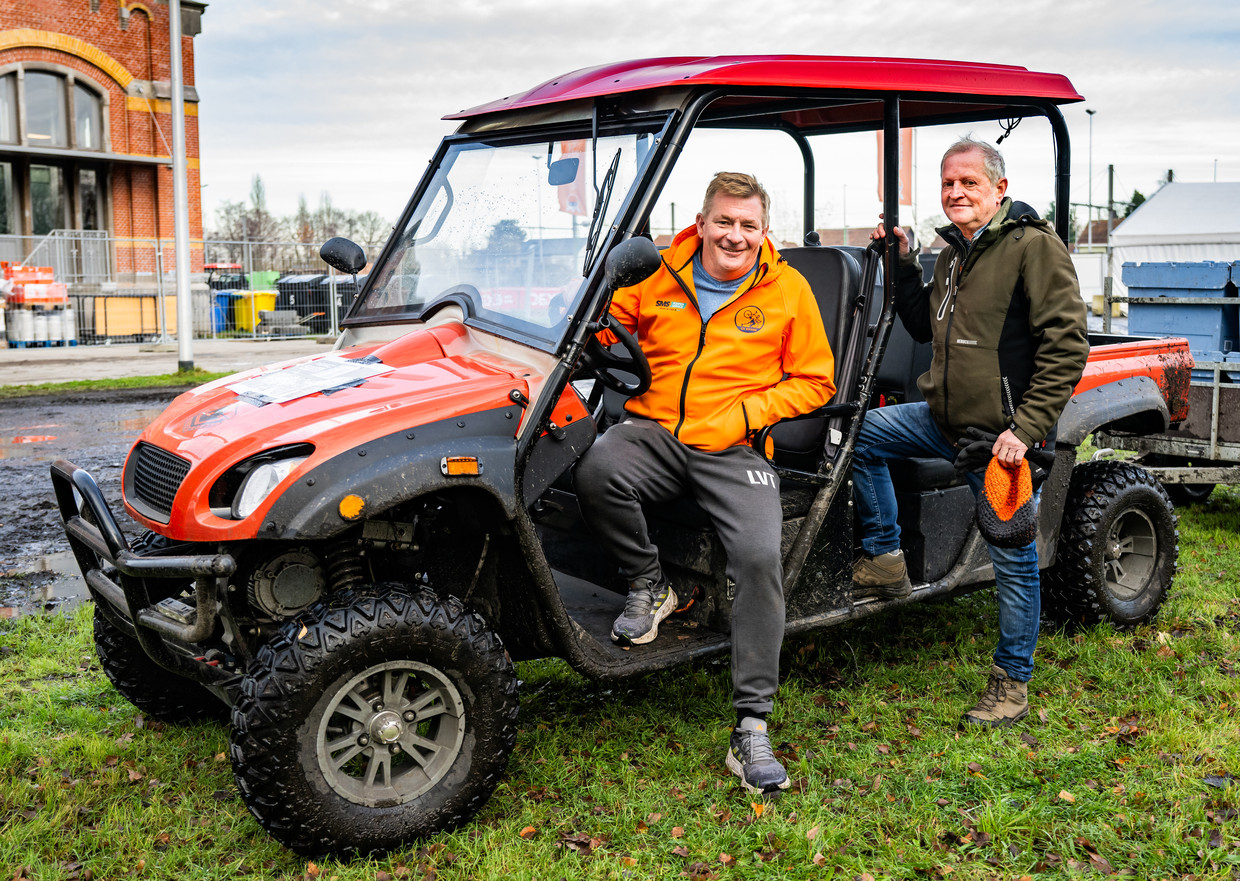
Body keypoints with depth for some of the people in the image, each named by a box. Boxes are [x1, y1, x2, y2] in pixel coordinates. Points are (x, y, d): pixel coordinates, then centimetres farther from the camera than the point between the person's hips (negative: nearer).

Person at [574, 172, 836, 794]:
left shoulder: (787, 289, 6)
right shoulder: (659, 275, 8)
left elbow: (814, 381, 8)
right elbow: (603, 328, 17)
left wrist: (746, 414, -7)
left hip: (734, 448, -1)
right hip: (653, 430, 2)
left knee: (760, 557, -25)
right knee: (597, 471, -32)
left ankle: (751, 729, -15)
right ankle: (647, 586, -3)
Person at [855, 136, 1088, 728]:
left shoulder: (1033, 246, -13)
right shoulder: (953, 255, 13)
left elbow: (1066, 346, -18)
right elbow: (926, 329, 25)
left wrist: (1026, 428, -22)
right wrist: (903, 266, 13)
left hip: (1003, 435, -8)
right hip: (945, 420, 8)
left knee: (1013, 562, 2)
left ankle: (1012, 684, 17)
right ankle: (885, 561, 13)